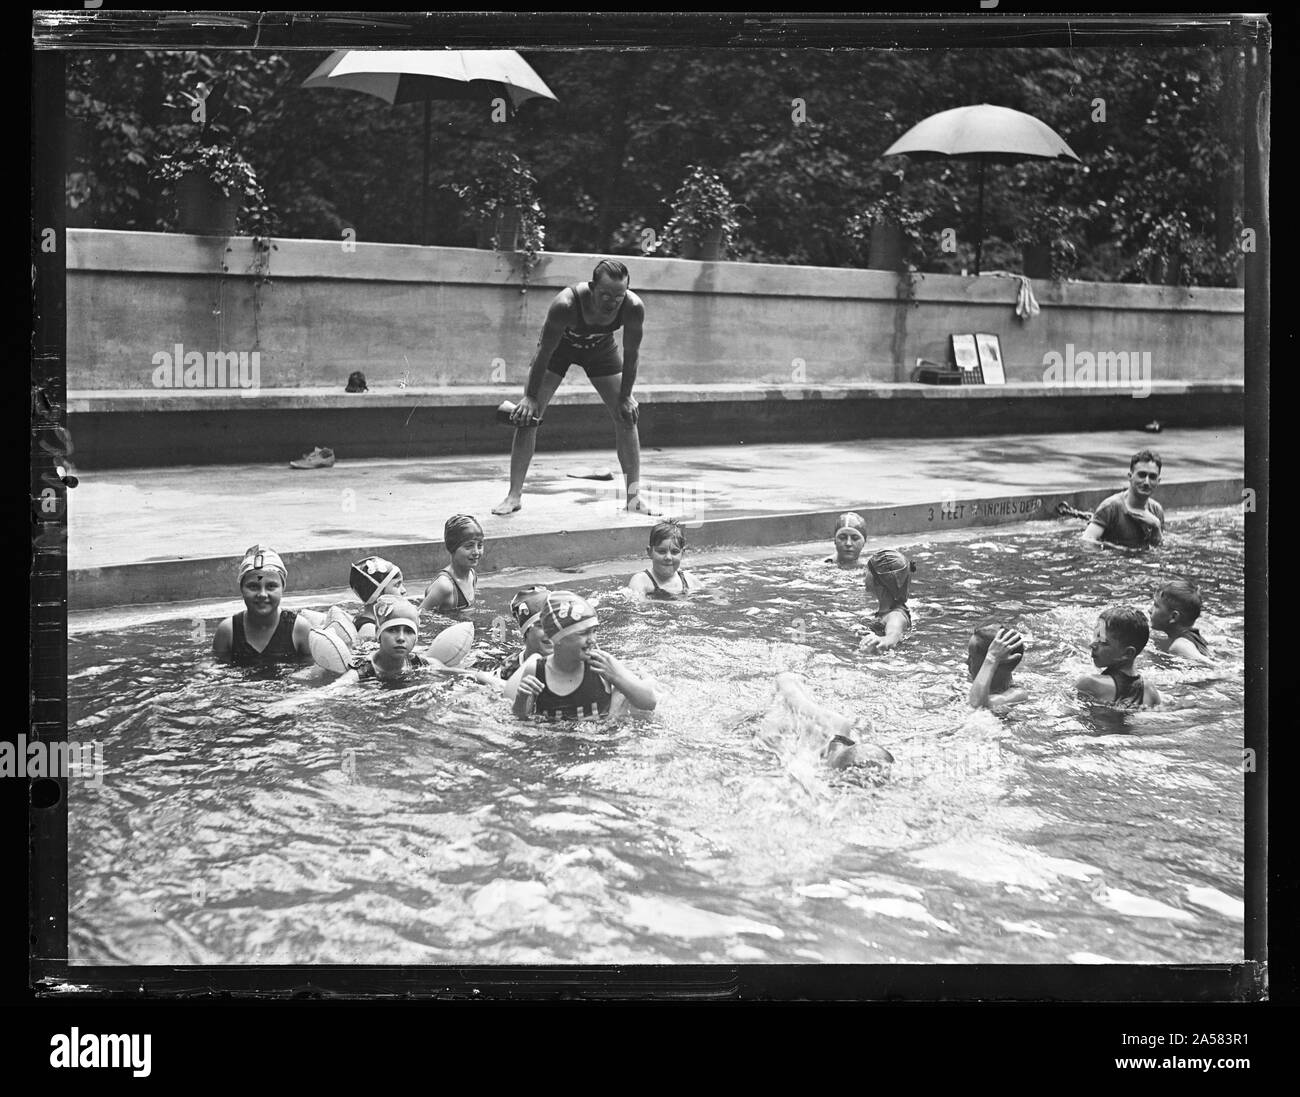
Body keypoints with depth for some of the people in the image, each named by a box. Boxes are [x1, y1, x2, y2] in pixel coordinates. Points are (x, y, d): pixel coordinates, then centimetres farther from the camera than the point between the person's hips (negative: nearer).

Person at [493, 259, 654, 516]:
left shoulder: (633, 308, -34)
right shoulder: (565, 305, -42)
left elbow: (631, 354, -16)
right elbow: (545, 352, -28)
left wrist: (626, 396, -11)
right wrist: (531, 397, -22)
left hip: (600, 347, 2)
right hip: (559, 346, -2)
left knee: (627, 416, -4)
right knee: (527, 415, -12)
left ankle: (634, 496, 5)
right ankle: (514, 495, -6)